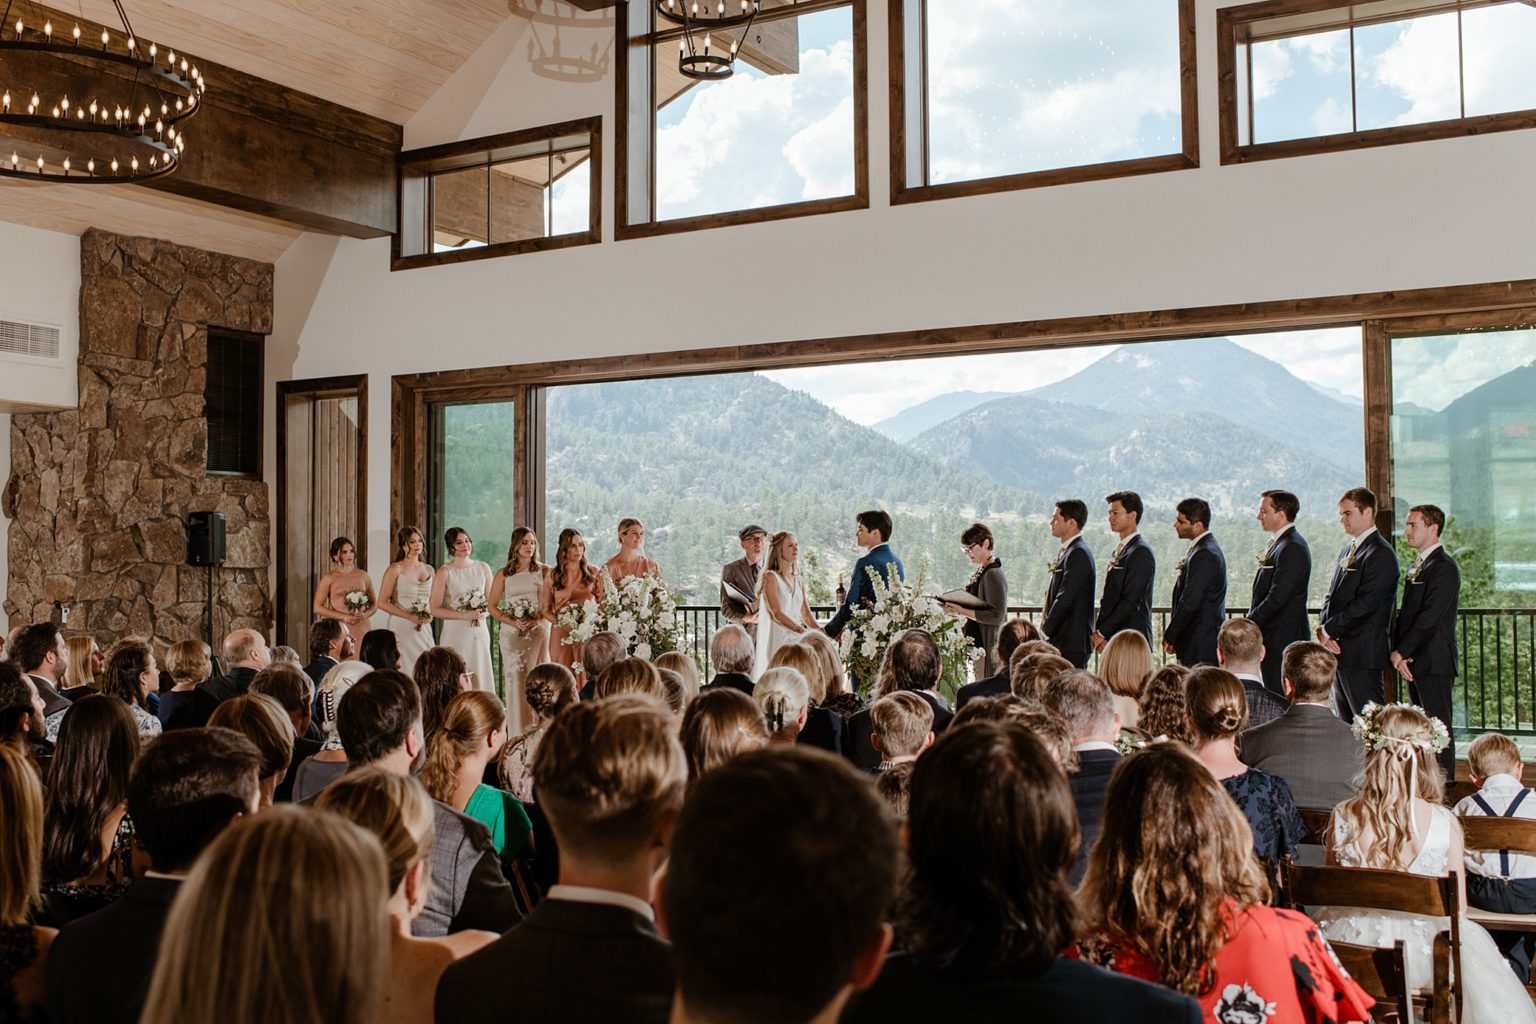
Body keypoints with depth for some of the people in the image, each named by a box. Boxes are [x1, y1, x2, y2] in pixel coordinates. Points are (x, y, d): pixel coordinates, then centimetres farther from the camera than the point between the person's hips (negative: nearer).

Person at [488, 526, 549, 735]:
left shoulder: (544, 571, 6)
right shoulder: (503, 574, 8)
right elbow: (492, 607, 8)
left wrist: (536, 620, -13)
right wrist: (513, 622, -8)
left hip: (538, 631, 0)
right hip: (511, 633, 1)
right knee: (514, 681, -3)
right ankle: (516, 734, 0)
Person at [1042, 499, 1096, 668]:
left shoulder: (1078, 553, -14)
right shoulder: (1066, 551, 17)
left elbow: (1065, 599, -18)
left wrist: (1044, 631, -13)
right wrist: (1045, 625, 11)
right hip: (1060, 642, 9)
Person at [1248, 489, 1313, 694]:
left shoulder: (1293, 548, -16)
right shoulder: (1277, 543, 15)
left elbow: (1277, 598, -21)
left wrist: (1249, 624, -15)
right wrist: (1250, 620, 9)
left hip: (1284, 640, -10)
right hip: (1275, 639, 10)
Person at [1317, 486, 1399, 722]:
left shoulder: (1381, 553, -11)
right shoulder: (1348, 550, 18)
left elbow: (1365, 603, -18)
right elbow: (1332, 596, 16)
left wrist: (1328, 630, -12)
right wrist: (1323, 628, -2)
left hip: (1363, 654, -9)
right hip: (1339, 650, 9)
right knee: (1348, 727, 11)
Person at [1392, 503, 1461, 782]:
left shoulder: (1443, 567, -12)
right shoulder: (1418, 566, 18)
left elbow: (1430, 616, -18)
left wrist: (1400, 652, -13)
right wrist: (1398, 652, 3)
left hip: (1434, 662, -9)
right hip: (1415, 662, 9)